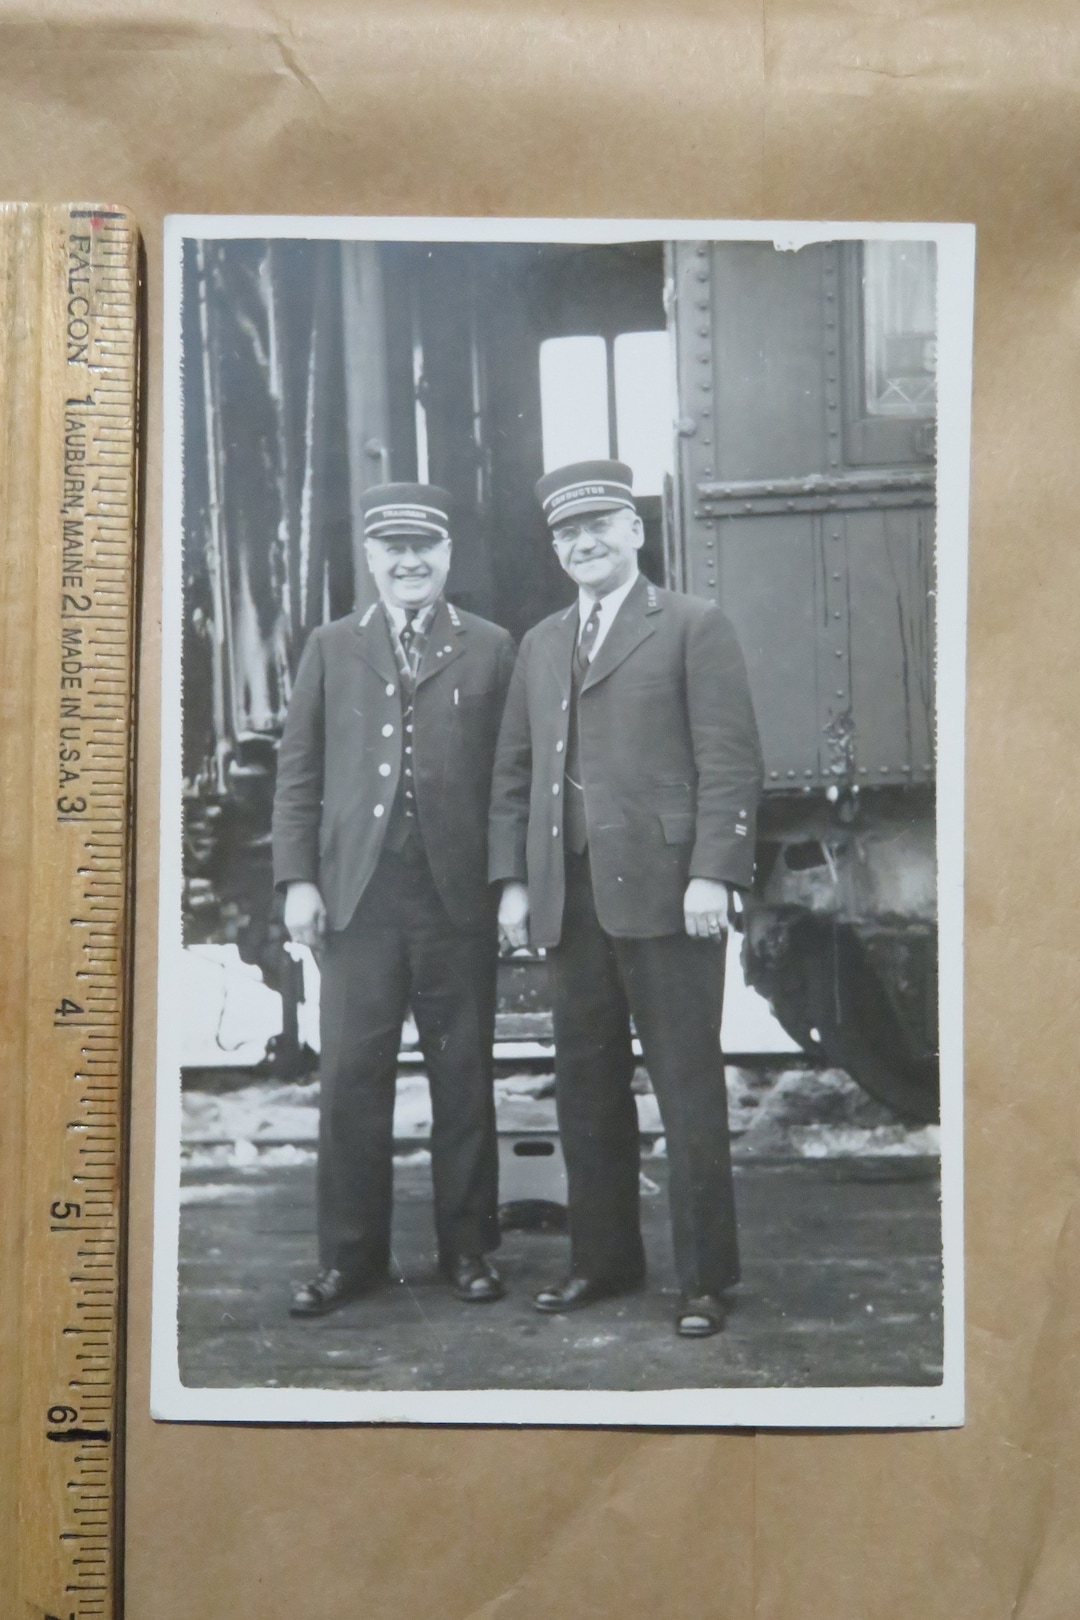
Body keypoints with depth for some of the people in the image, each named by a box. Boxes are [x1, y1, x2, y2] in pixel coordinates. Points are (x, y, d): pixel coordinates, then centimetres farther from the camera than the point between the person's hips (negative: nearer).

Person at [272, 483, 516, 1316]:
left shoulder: (491, 650, 7)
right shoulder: (330, 648, 12)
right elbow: (299, 771, 9)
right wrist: (298, 878, 1)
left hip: (459, 894, -1)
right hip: (357, 893, 1)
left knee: (464, 1075, 7)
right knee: (351, 1077, 2)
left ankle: (468, 1245, 21)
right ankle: (351, 1254, 16)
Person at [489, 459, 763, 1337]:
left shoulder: (695, 627, 2)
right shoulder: (542, 642, 19)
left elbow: (731, 760, -6)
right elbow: (514, 771, 18)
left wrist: (710, 873, -14)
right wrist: (513, 879, 9)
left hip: (665, 894, -5)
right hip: (571, 897, 6)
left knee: (689, 1089, 1)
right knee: (586, 1087, 10)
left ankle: (705, 1278, 12)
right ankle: (604, 1258, 23)